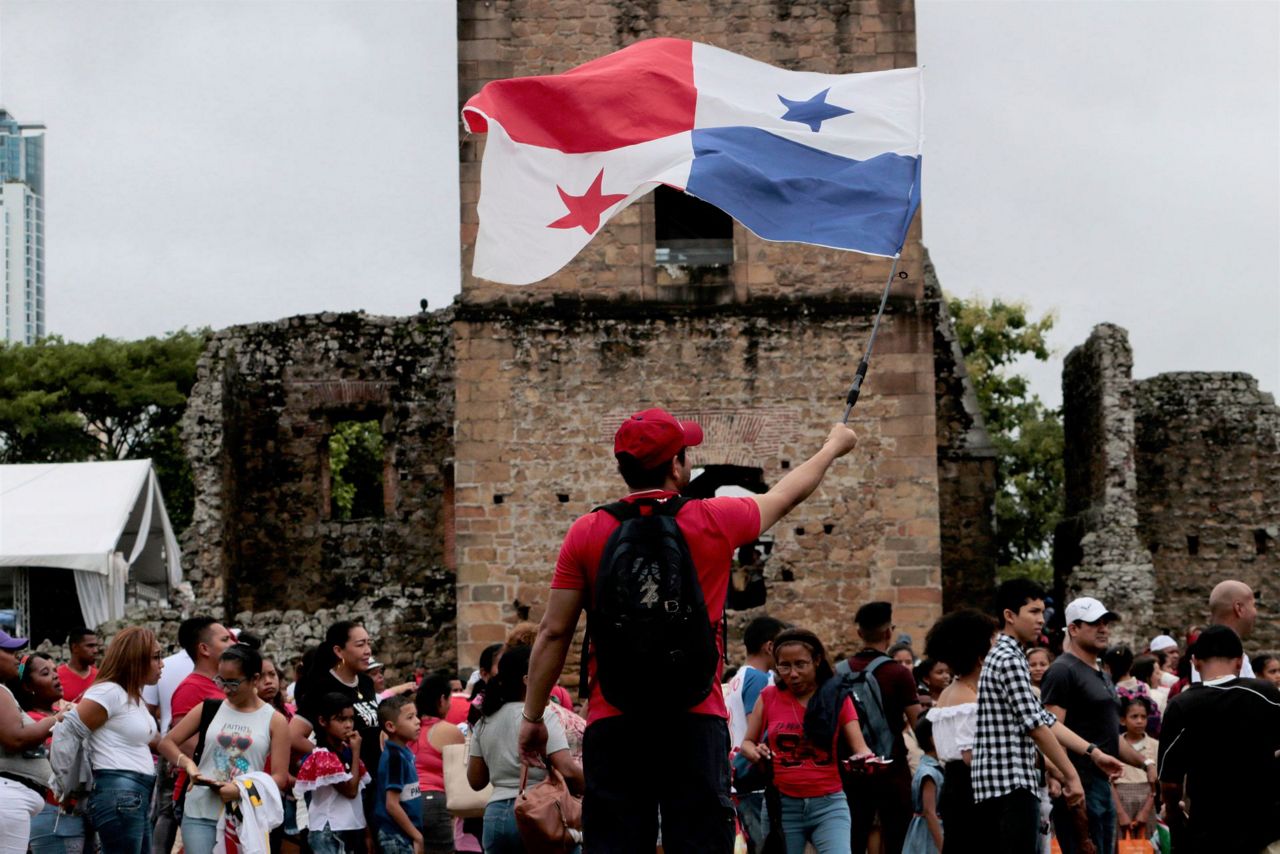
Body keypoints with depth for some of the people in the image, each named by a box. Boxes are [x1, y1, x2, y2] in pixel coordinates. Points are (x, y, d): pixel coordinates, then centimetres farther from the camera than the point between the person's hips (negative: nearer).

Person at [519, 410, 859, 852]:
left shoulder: (586, 533, 1)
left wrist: (533, 716, 12)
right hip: (695, 720, -1)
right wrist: (834, 447, 40)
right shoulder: (717, 521, 2)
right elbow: (787, 495, 21)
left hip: (612, 724, 1)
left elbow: (554, 633, 2)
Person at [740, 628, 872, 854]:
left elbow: (860, 748, -5)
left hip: (829, 805, -1)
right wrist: (757, 754, -14)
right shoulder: (769, 697, 2)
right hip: (782, 805, 1)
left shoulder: (838, 698, 1)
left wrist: (865, 758, -30)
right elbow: (747, 743, 10)